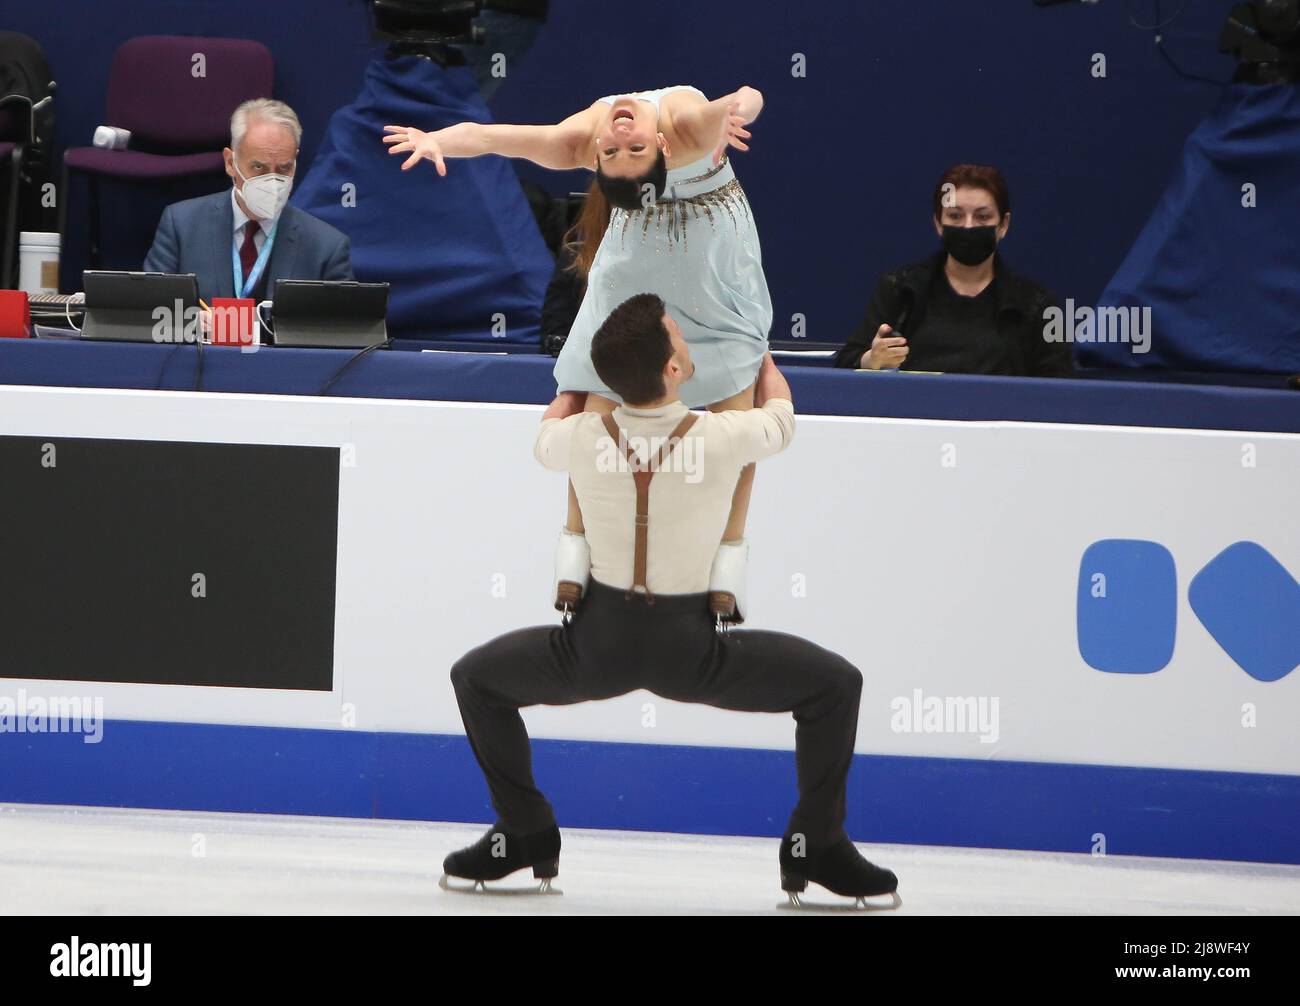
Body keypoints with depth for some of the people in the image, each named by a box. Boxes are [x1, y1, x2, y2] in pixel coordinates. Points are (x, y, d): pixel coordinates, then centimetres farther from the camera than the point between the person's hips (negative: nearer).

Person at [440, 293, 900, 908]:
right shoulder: (723, 439, -16)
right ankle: (816, 848, 13)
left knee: (476, 677, 25)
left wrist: (583, 371, 35)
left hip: (597, 646, 2)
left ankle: (525, 836, 23)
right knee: (835, 685, 13)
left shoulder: (585, 439, -10)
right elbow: (780, 415, 11)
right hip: (690, 650, -1)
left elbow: (546, 439, 18)